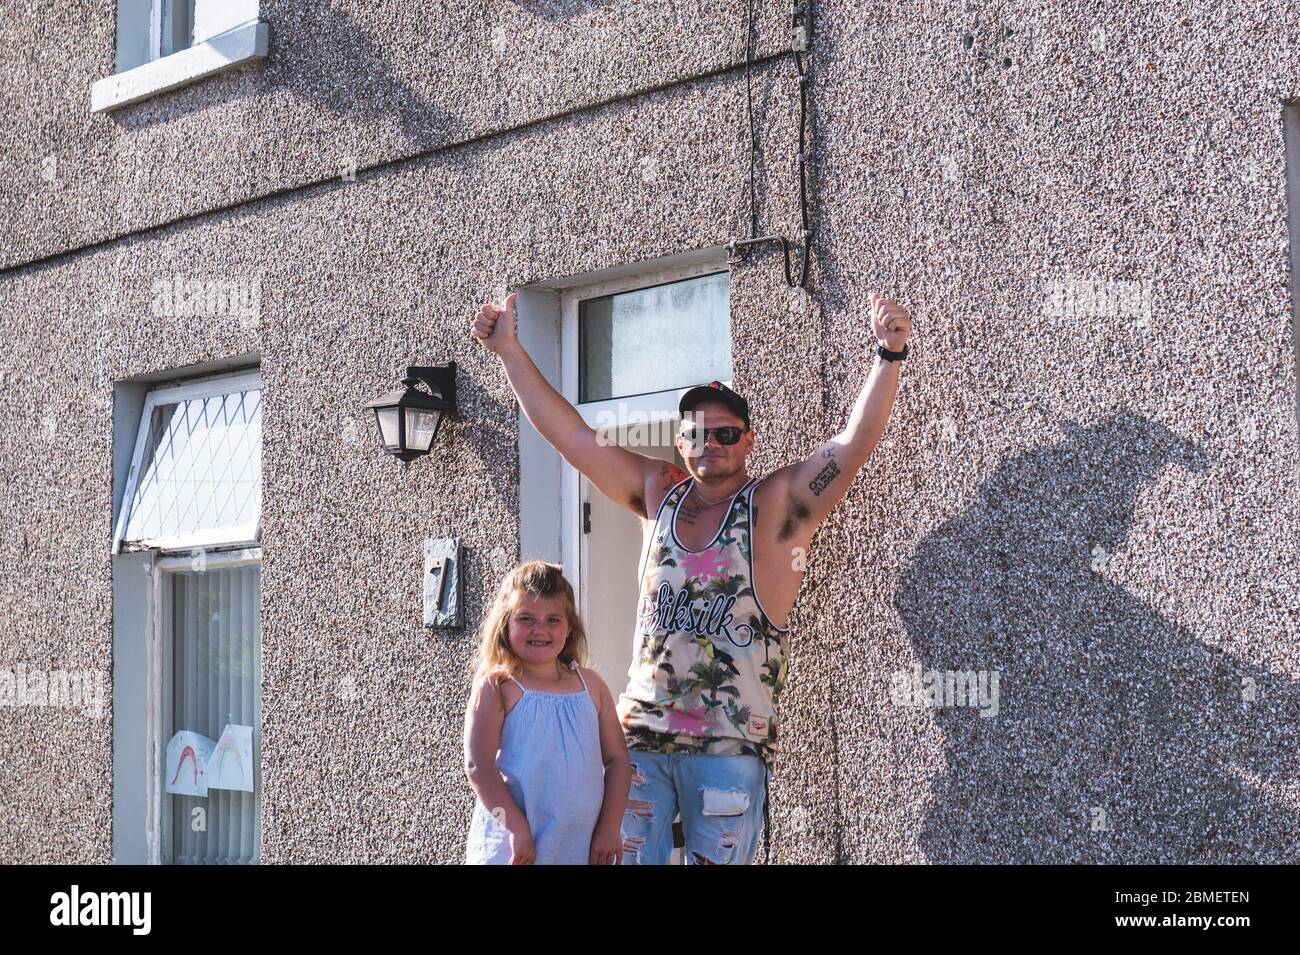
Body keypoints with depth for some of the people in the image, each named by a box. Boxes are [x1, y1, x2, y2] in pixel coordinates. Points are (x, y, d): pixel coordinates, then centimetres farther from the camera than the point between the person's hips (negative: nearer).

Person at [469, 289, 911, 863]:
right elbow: (571, 436, 14)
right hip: (640, 733, 4)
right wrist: (509, 351, 12)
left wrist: (888, 356, -25)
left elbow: (855, 442, -11)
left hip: (730, 745, -3)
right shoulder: (659, 494, 12)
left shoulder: (776, 507, 0)